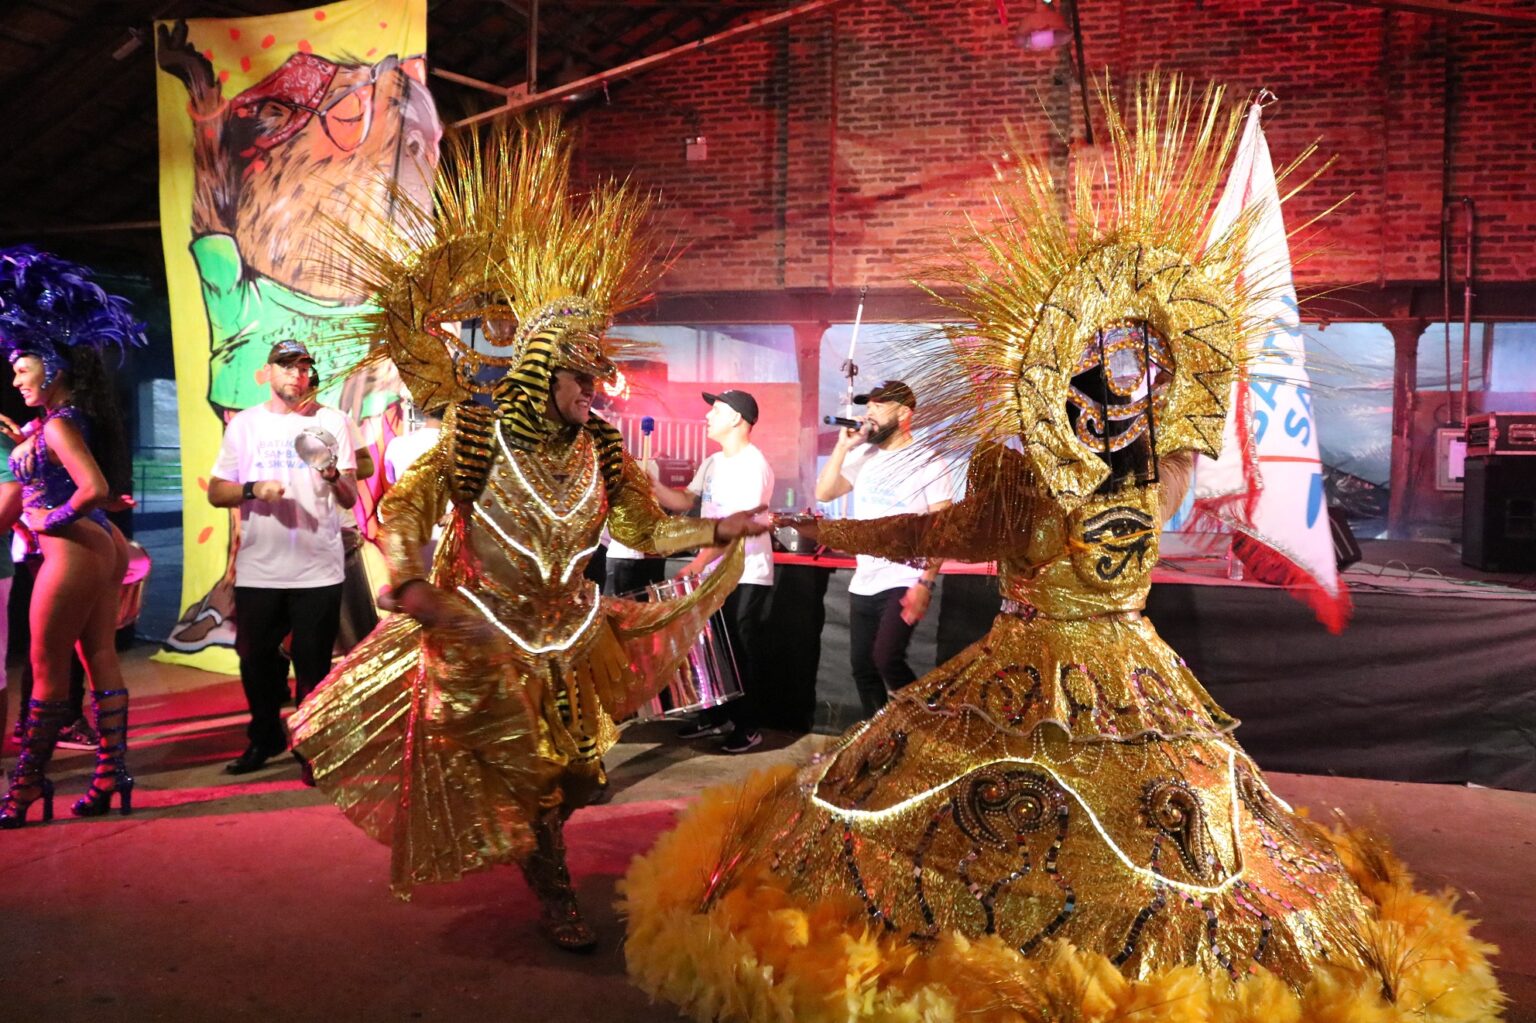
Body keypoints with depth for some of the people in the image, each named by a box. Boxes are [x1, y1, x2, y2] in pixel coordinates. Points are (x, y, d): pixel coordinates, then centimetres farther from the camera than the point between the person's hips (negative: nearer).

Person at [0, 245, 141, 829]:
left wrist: (50, 520, -13)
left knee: (47, 669, 1)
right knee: (101, 658, 11)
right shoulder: (71, 418, 12)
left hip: (73, 552, -9)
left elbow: (96, 489, -27)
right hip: (102, 546, 9)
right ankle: (111, 774, 17)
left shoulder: (58, 424, -15)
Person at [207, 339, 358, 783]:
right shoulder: (245, 424, 8)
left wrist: (334, 476, -26)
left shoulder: (332, 421, 2)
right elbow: (216, 492, 5)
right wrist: (253, 489, -14)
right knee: (256, 661, 14)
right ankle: (264, 739, 34)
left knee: (313, 664, 2)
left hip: (318, 571, -2)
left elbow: (350, 499, -4)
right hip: (257, 571, 2)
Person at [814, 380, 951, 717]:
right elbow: (824, 493, 4)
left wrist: (926, 583, -19)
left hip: (903, 583, -6)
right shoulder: (863, 456, 9)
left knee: (886, 659, -21)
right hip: (862, 584, 6)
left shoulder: (928, 464, -8)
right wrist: (843, 447, -5)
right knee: (863, 667, 11)